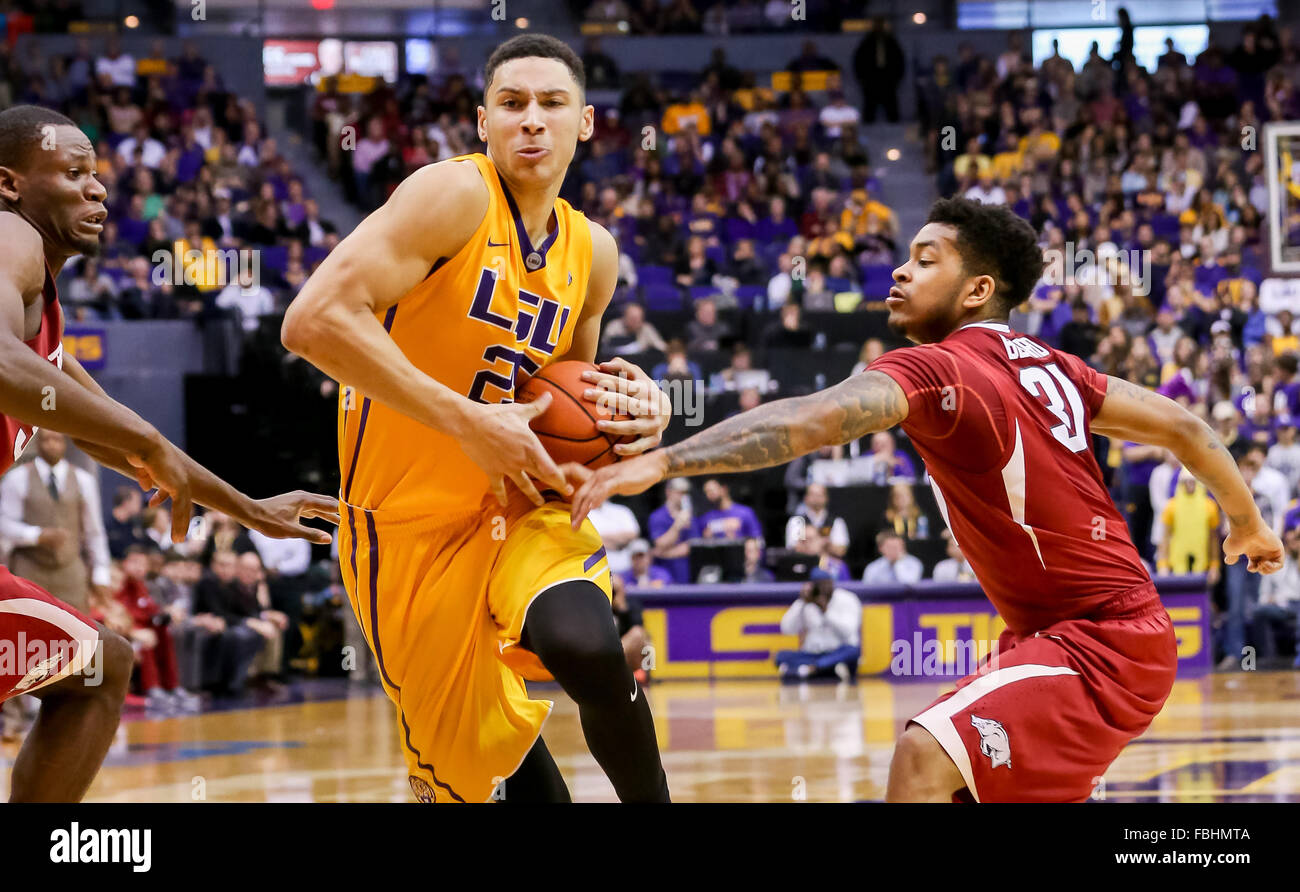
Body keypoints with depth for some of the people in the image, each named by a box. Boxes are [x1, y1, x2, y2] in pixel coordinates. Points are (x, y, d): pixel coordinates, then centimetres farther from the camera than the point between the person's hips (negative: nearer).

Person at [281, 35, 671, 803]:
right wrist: (468, 423, -26)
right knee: (478, 767, 0)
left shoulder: (593, 253, 6)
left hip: (521, 507, 3)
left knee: (588, 649, -27)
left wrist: (633, 402, -1)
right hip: (413, 521, -3)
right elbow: (315, 320, -25)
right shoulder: (454, 195, -14)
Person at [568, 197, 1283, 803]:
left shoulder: (936, 369, -16)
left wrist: (663, 462, -41)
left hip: (1095, 646, -10)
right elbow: (1182, 428, 14)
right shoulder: (1047, 365, 9)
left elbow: (812, 420, -33)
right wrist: (1248, 523, 32)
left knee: (926, 759, -26)